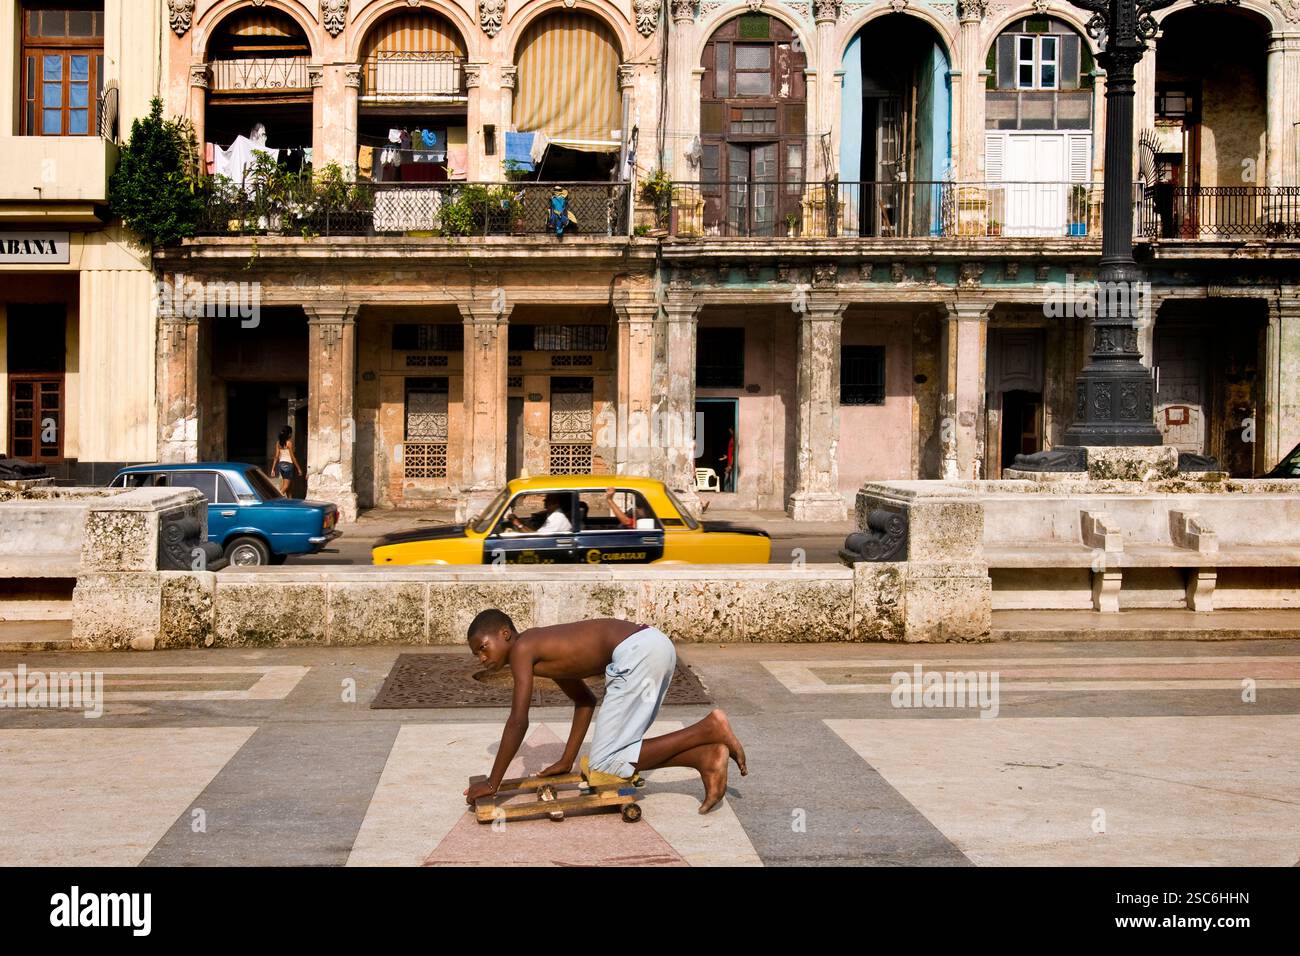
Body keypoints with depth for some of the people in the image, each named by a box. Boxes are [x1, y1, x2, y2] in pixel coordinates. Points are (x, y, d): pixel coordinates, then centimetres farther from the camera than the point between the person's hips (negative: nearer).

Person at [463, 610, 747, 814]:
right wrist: (566, 762, 36)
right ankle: (706, 756, 2)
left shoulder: (522, 648, 1)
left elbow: (518, 722, -5)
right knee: (616, 754, 16)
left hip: (638, 652, -10)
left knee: (603, 765, -3)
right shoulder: (545, 652, 27)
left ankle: (708, 730, -9)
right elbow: (585, 701, 37)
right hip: (654, 646, 10)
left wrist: (492, 783, 1)